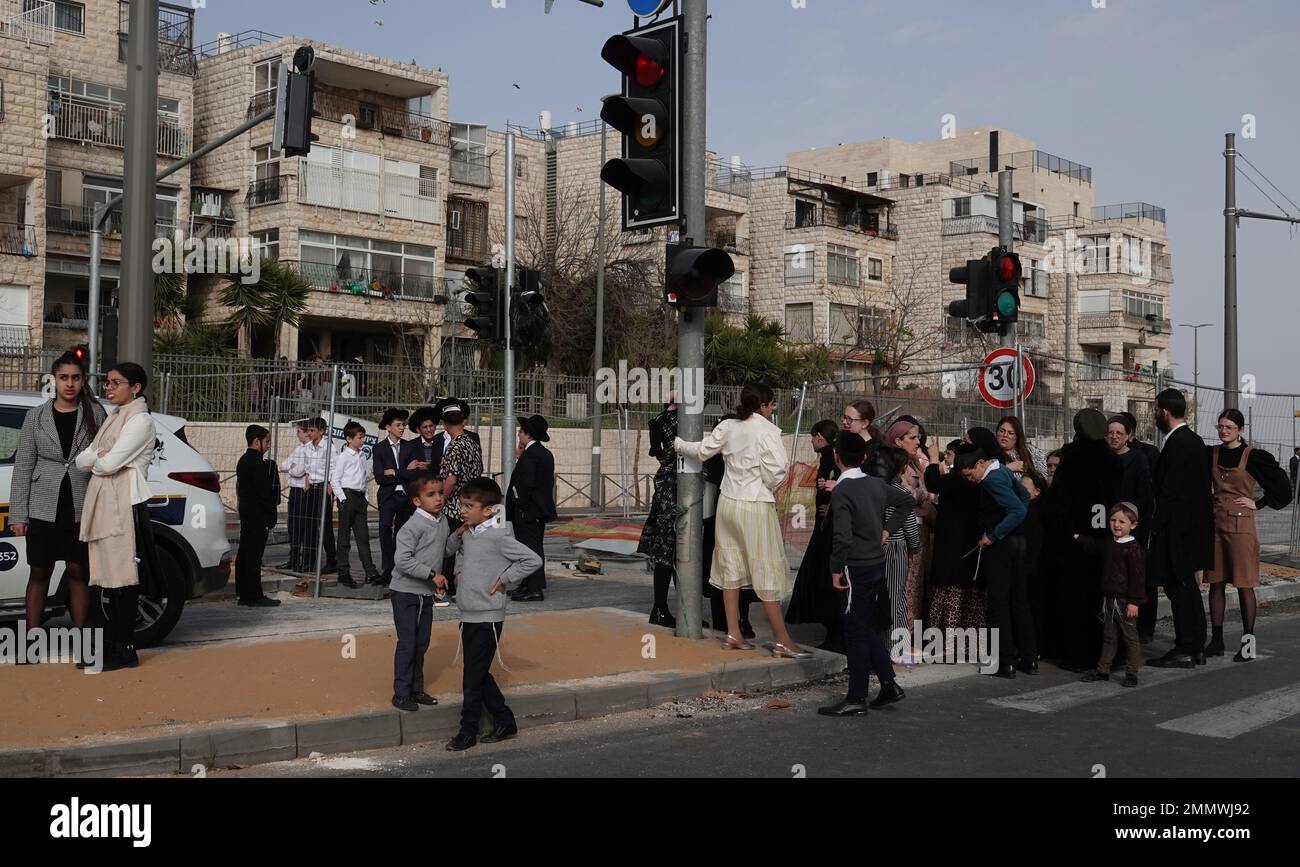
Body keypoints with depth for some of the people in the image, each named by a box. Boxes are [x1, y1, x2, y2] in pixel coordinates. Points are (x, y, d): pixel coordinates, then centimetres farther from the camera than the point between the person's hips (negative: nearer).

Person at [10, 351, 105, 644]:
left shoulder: (95, 414, 3)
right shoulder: (36, 417, 5)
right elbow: (23, 467, 5)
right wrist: (18, 514, -1)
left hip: (81, 507, -1)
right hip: (43, 507, 1)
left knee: (78, 572, 5)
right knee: (39, 573, 5)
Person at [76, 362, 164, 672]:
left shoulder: (140, 420, -7)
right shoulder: (113, 419, 21)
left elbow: (110, 463, -16)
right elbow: (82, 459, 14)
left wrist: (97, 459, 5)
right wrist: (98, 456, -6)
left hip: (124, 505, -8)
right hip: (103, 504, 9)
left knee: (123, 577, -7)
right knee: (111, 576, 8)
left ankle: (123, 651, -3)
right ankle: (113, 646, 12)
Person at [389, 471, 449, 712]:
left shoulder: (442, 522, 5)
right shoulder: (413, 526, -20)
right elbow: (402, 559, -28)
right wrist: (432, 574, -27)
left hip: (427, 593, 8)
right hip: (405, 592, -8)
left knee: (422, 643, 13)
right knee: (407, 643, -3)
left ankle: (416, 689, 24)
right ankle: (401, 693, 7)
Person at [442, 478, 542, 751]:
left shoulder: (498, 536, -17)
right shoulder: (468, 533, 6)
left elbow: (532, 560, -20)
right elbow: (454, 550, 29)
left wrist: (505, 580, -15)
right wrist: (459, 571, 9)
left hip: (487, 617, -8)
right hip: (469, 616, 8)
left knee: (473, 678, 0)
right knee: (479, 675, 15)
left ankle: (468, 732, 12)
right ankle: (505, 721, 27)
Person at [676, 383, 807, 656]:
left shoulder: (728, 427, 3)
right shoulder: (767, 431, -15)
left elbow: (702, 451, 13)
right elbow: (776, 472, -19)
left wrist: (679, 444, 32)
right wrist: (769, 488, 3)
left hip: (728, 502, 7)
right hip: (755, 506, -7)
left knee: (731, 567, 13)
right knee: (768, 571, -2)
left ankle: (733, 634, 19)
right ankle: (782, 641, 2)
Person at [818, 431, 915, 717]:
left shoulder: (842, 492, -17)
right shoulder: (876, 484, 6)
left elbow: (842, 536, -23)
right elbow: (906, 500, 22)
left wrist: (836, 570, -12)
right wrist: (887, 529, 18)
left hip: (857, 567, -8)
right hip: (877, 562, 8)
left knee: (857, 632, -1)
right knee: (867, 627, 18)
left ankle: (856, 699, 4)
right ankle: (888, 685, 18)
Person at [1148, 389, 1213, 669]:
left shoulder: (1176, 444, -17)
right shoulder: (1195, 440, 13)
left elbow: (1170, 490, -21)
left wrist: (1157, 524, -15)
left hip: (1177, 527, -10)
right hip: (1195, 526, 10)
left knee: (1179, 587, -5)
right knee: (1187, 586, 15)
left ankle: (1185, 650, -1)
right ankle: (1196, 648, 21)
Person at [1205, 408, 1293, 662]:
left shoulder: (1253, 456, -6)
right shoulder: (1212, 454, 7)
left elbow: (1281, 487, -3)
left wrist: (1258, 504, -5)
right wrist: (1212, 506, 10)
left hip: (1241, 525, -5)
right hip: (1216, 524, 5)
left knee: (1244, 584, -2)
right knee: (1216, 583, 6)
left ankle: (1248, 642, 4)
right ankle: (1216, 640, 12)